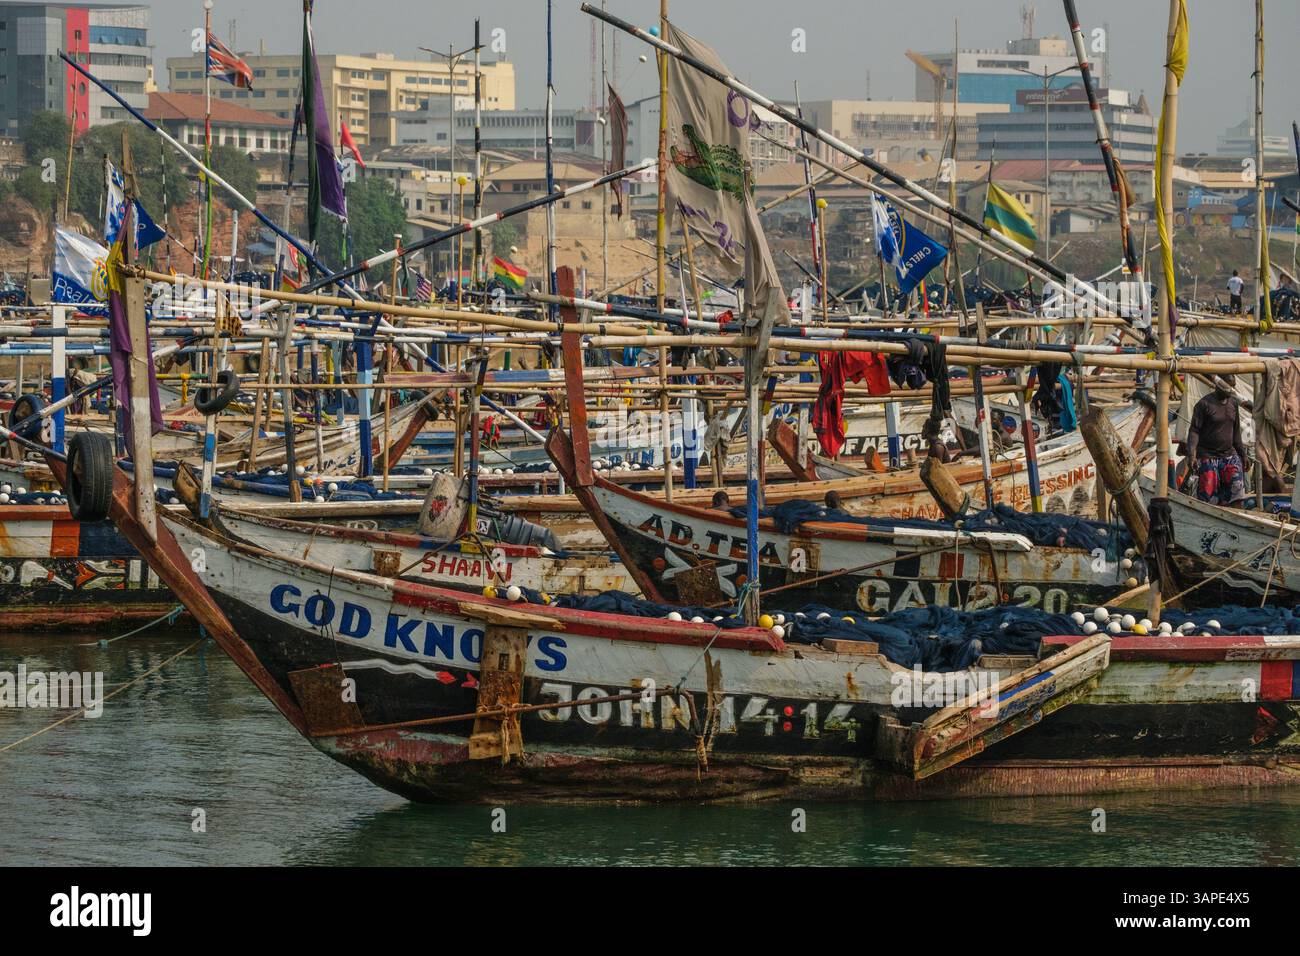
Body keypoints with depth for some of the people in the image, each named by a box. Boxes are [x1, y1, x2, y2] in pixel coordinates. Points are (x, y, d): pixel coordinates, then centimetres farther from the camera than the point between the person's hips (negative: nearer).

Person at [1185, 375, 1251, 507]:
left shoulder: (1233, 403, 12)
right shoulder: (1204, 404, -7)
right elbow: (1194, 430, -10)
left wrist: (1243, 454, 19)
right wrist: (1191, 455, -21)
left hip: (1229, 455, 5)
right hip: (1208, 457, -5)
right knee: (1208, 497, -6)